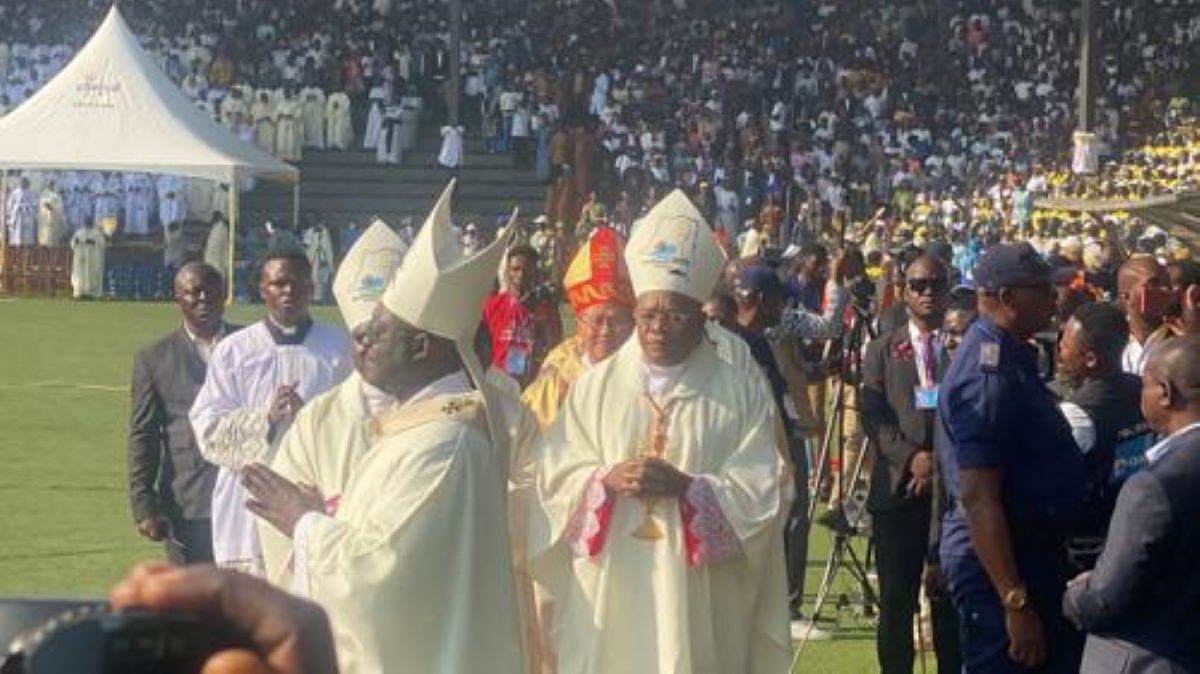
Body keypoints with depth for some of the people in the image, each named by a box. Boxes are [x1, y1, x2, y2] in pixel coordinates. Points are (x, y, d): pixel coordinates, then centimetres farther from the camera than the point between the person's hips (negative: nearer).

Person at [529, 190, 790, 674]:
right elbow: (556, 475, 5)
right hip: (611, 593, 1)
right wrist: (607, 481, -14)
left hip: (699, 596, -1)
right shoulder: (595, 387, 9)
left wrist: (685, 487, -17)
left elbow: (762, 489, -4)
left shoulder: (742, 392, 2)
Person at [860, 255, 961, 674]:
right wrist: (911, 457, -14)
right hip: (898, 487, 1)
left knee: (951, 599, 1)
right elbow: (873, 416, 1)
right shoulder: (883, 350, 12)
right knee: (896, 599, 3)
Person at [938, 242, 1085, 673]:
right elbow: (978, 496, -26)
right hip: (998, 560, -10)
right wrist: (1015, 602, -27)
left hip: (1033, 552, 10)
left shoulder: (1012, 357, 10)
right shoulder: (988, 375, -22)